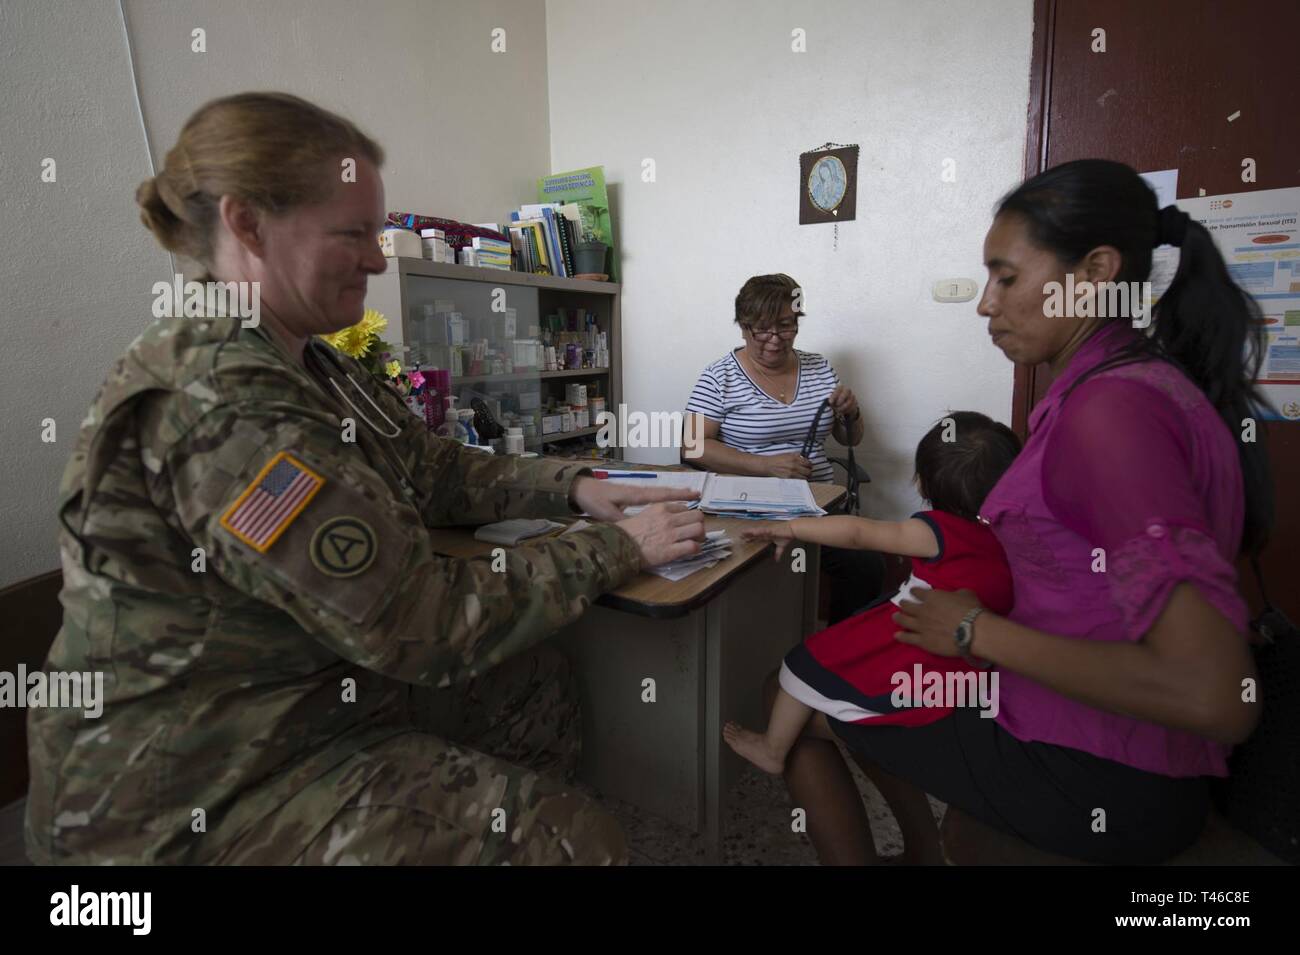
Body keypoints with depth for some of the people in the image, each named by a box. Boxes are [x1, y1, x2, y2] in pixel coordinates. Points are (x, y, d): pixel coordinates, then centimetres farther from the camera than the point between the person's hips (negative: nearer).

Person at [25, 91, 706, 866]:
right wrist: (618, 549, -19)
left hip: (320, 693, 9)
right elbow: (430, 625, -28)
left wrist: (573, 487, -5)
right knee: (577, 838, -13)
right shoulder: (220, 407, -29)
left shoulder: (306, 366, 2)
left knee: (543, 685, 11)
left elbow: (440, 472, 7)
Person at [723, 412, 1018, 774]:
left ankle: (773, 749, 25)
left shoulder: (941, 531, -19)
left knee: (811, 660, 9)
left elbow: (859, 533, -17)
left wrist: (791, 527, -9)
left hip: (916, 675, -8)